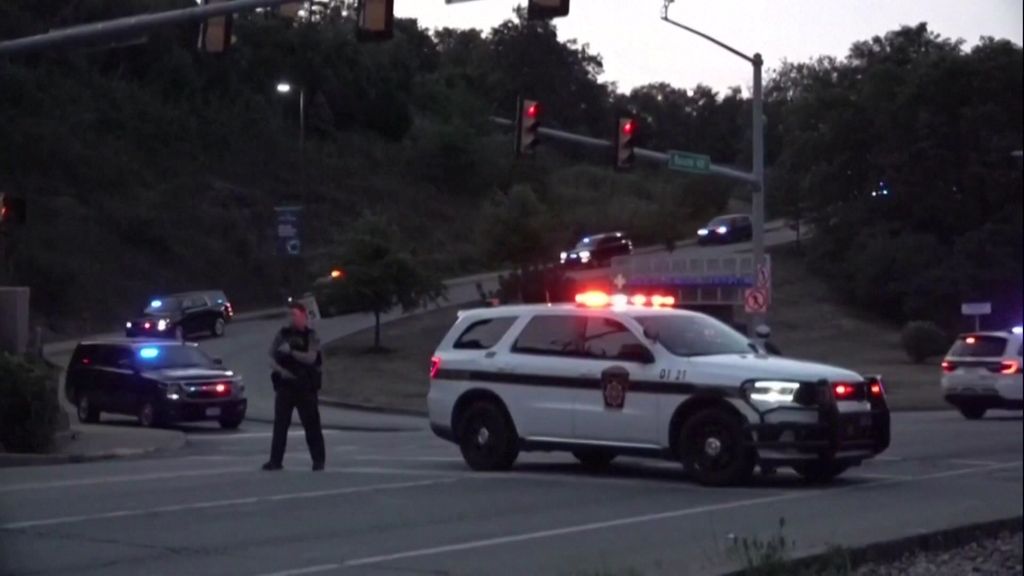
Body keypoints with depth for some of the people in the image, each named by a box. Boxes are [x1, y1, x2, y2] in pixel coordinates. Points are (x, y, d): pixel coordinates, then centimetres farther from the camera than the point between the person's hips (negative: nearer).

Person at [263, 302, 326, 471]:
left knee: (311, 424, 0)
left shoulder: (311, 336, -2)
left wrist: (290, 351, -21)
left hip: (306, 386, -3)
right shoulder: (283, 334, 7)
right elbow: (271, 356, 6)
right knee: (280, 424, 2)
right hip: (285, 384, 3)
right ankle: (276, 460, 5)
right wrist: (280, 370, -12)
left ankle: (319, 459, 8)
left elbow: (311, 358, -15)